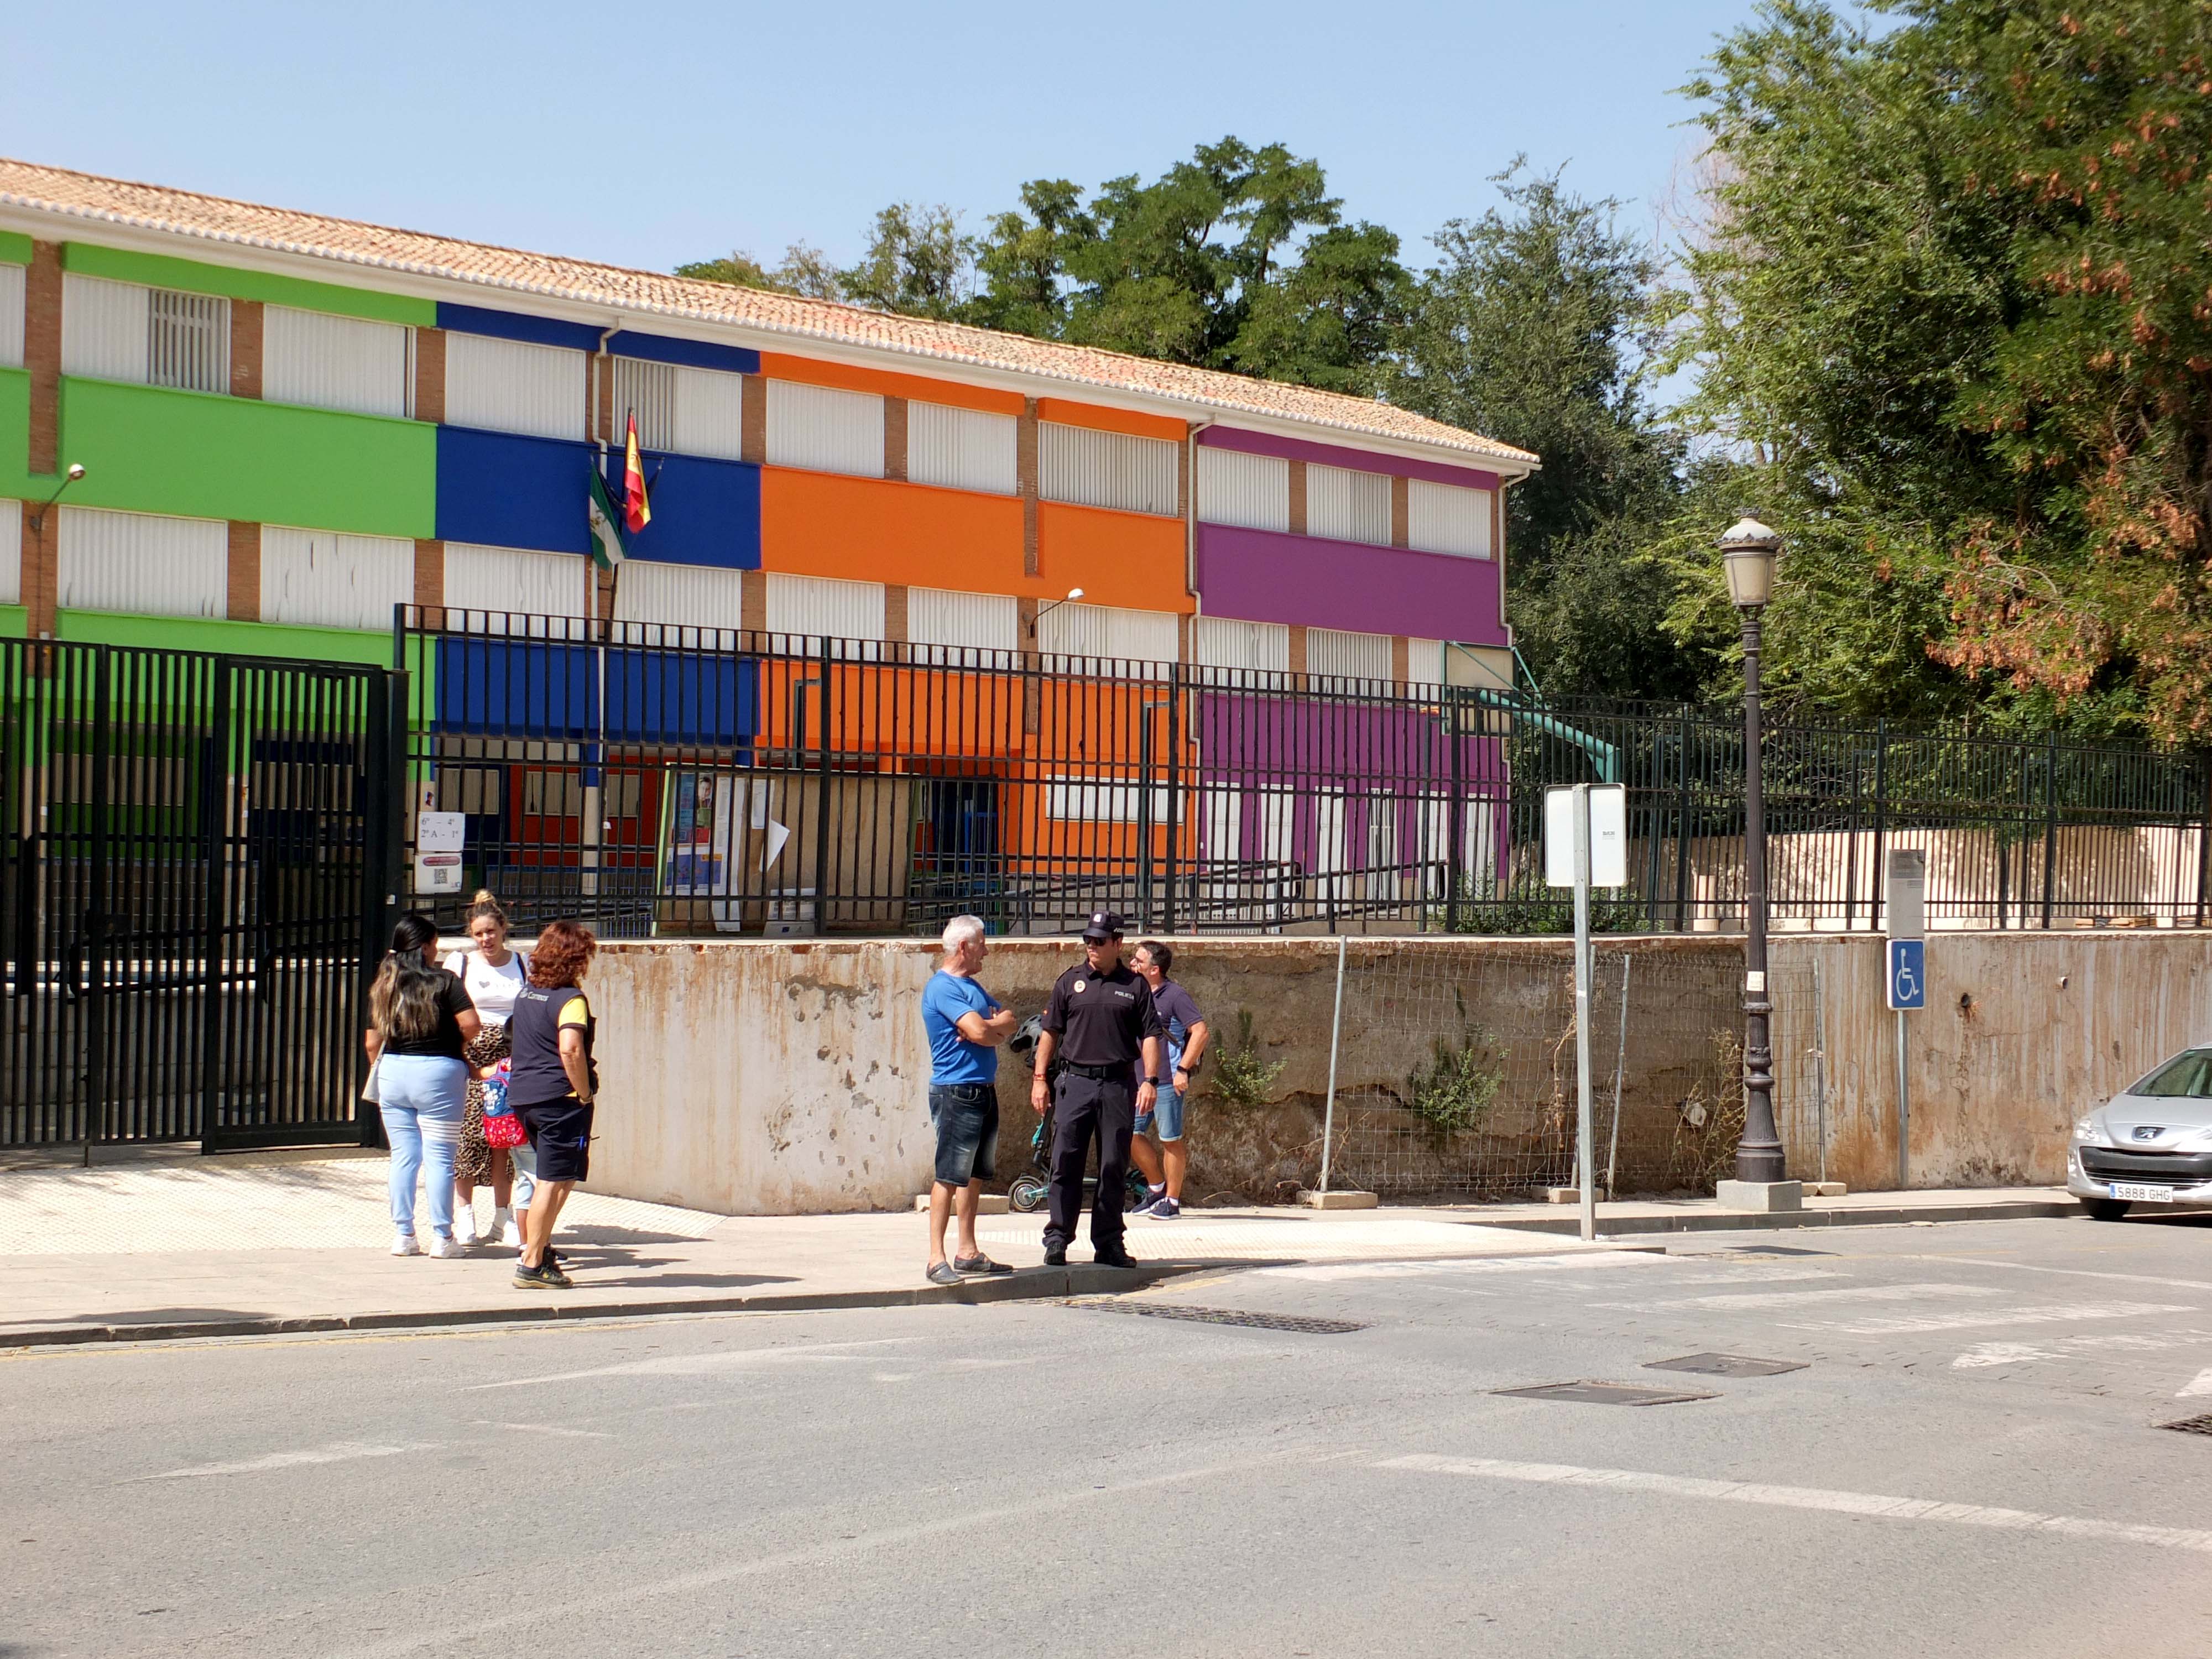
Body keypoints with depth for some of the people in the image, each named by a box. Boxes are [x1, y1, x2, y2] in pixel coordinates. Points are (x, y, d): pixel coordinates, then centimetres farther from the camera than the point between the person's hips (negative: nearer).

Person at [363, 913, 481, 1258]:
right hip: (438, 1073, -4)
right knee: (439, 1158, 0)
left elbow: (372, 1042, 9)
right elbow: (471, 1025, -15)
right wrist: (453, 1045, 6)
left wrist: (379, 1073, 25)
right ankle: (441, 1238, 2)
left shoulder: (383, 986, 6)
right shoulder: (444, 982, -7)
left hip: (393, 1071, 4)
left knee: (403, 1156, 10)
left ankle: (403, 1236, 11)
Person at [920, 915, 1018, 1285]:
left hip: (984, 1091, 10)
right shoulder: (943, 987, -13)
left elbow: (1008, 1025, 13)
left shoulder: (971, 986, 18)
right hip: (956, 1092, -10)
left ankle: (968, 1253, 19)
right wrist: (999, 1023, -2)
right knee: (949, 1176, -10)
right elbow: (979, 1031, -23)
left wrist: (989, 1028, -9)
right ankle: (936, 1259, -11)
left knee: (973, 1174, 13)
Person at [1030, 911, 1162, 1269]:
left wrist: (1150, 1081, -6)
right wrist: (1040, 1079, 4)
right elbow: (1050, 1032, 10)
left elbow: (1149, 1035, 5)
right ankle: (1057, 1238, 3)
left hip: (1118, 1084, 0)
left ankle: (1108, 1243, 11)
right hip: (1075, 1080, 0)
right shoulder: (1070, 982, 8)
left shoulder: (1134, 985, 6)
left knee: (1114, 1166, 4)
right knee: (1066, 1163, -2)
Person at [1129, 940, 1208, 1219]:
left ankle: (1172, 1202, 10)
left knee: (1170, 1141, 0)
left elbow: (1201, 1031, -16)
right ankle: (1158, 1189, 23)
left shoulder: (1175, 995, -10)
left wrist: (1183, 1070, -18)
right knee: (1129, 1134, 7)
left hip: (1168, 1080, -8)